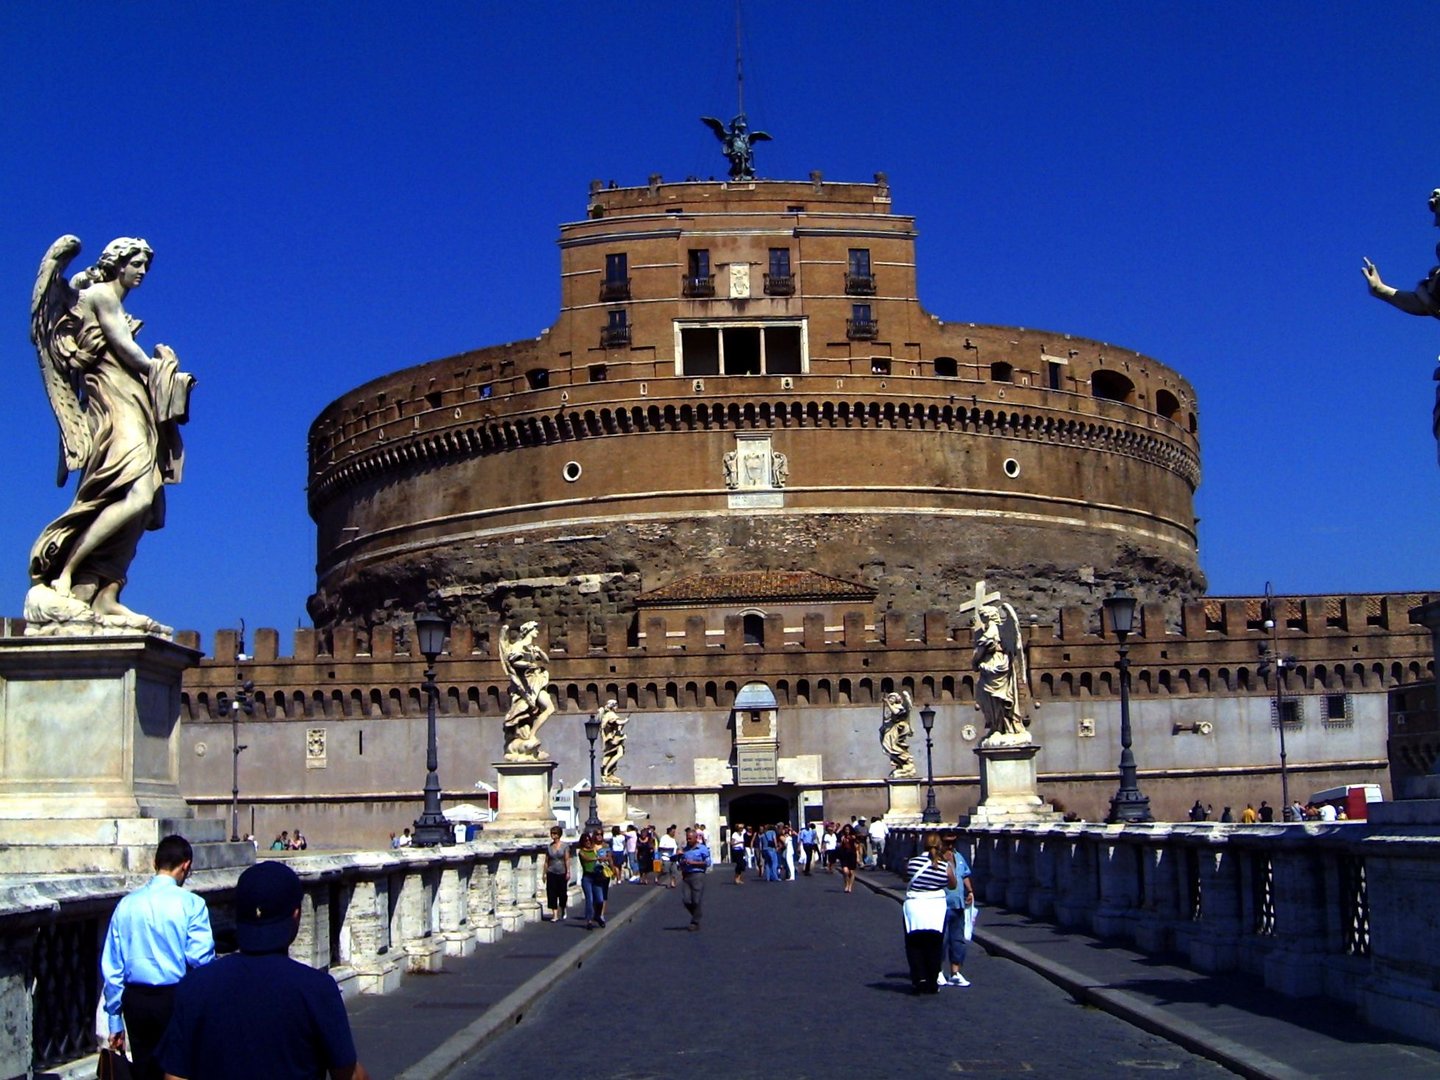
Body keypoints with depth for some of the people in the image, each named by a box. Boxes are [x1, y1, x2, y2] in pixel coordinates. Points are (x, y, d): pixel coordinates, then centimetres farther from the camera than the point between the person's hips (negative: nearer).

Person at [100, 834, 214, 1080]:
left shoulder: (127, 904, 3)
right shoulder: (191, 904, -10)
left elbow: (111, 966, 6)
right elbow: (200, 958, -17)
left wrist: (115, 1020, 12)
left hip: (135, 1001, 4)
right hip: (175, 998, -4)